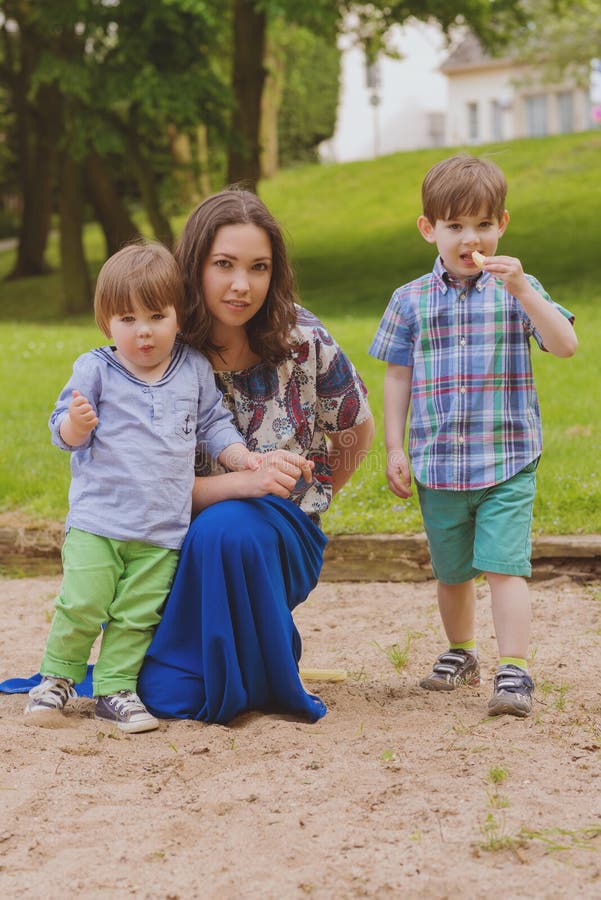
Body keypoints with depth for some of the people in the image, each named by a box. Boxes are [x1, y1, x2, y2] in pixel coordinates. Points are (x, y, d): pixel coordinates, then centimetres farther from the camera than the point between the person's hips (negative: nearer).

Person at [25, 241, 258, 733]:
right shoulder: (95, 370, -2)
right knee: (81, 605, -7)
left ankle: (116, 689, 15)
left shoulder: (196, 369, 6)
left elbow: (213, 425, 17)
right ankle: (57, 677, 12)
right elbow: (65, 434, -2)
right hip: (96, 519, -2)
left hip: (163, 528, 2)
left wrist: (241, 456, 4)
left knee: (136, 614, 3)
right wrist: (76, 424, -23)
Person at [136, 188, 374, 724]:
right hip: (181, 540, 0)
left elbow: (359, 430, 9)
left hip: (284, 532, 0)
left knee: (225, 531, -37)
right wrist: (250, 479, -32)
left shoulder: (303, 340, -10)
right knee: (164, 696, -24)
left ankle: (268, 683, -9)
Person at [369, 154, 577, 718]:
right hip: (437, 464, 3)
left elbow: (565, 345, -13)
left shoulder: (516, 290, -1)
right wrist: (394, 449, 4)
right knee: (451, 571, 16)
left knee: (503, 565, -12)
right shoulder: (411, 301, 3)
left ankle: (514, 670, -8)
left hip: (507, 463, -2)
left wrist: (521, 291, -24)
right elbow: (397, 378, 9)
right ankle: (461, 654, 36)